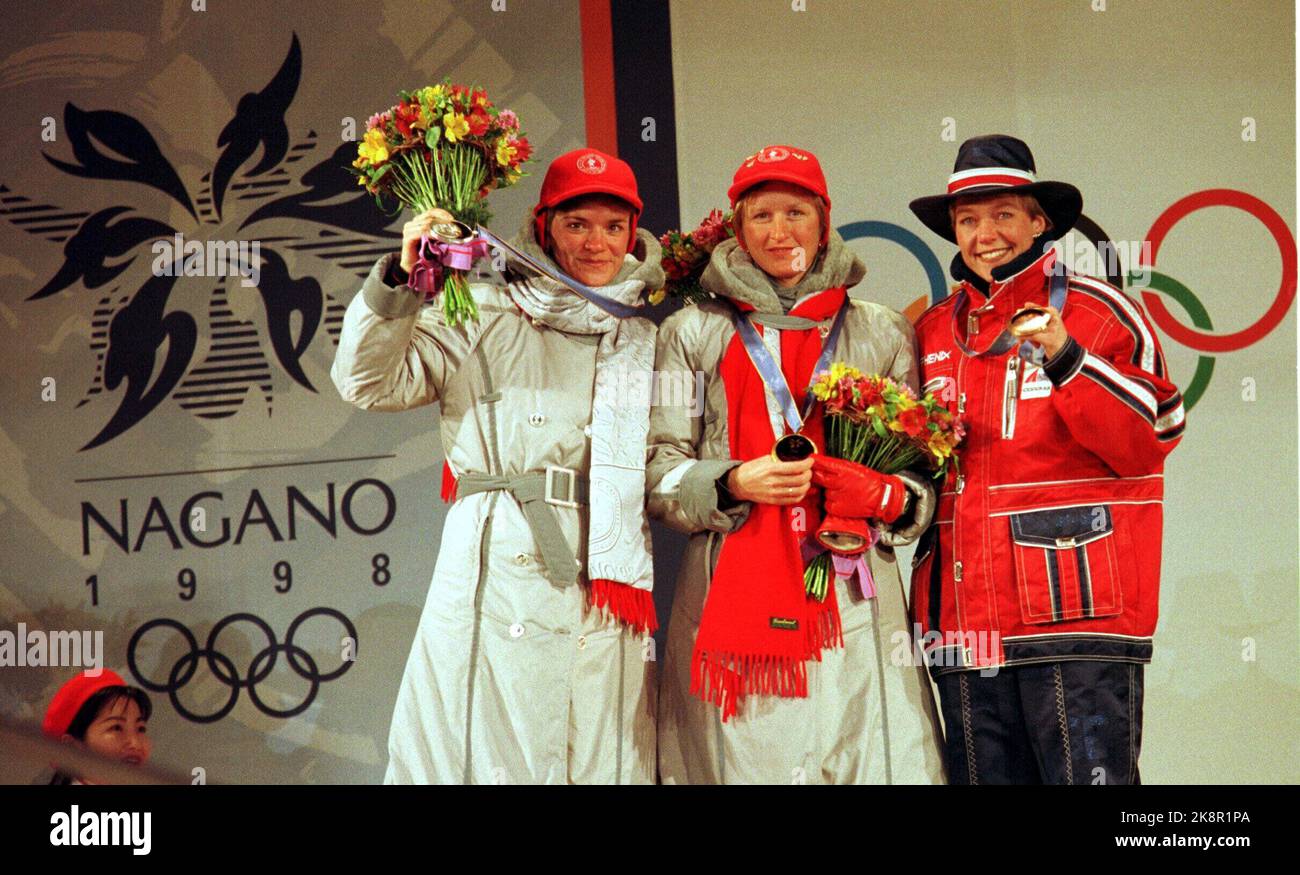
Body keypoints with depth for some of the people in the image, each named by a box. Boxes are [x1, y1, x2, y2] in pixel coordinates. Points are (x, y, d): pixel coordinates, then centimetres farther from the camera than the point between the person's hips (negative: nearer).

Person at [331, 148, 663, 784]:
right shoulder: (484, 320, 7)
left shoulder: (649, 344, 17)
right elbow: (368, 383, -2)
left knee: (603, 762, 1)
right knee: (487, 755, -5)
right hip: (497, 581, -3)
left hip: (607, 595, 3)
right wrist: (399, 281, -12)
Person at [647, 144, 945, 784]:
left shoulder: (882, 334, 15)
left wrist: (891, 499, -7)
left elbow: (929, 472, 15)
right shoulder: (694, 333, 11)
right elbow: (658, 472, 7)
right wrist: (734, 483, -11)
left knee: (868, 756, -8)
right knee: (741, 760, -5)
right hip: (730, 601, -1)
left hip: (851, 602, 1)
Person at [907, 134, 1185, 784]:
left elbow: (1148, 443, -8)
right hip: (966, 627, 5)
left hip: (1079, 613, -5)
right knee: (984, 777, 11)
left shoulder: (1097, 313, 1)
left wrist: (1065, 361, -18)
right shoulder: (932, 333, 14)